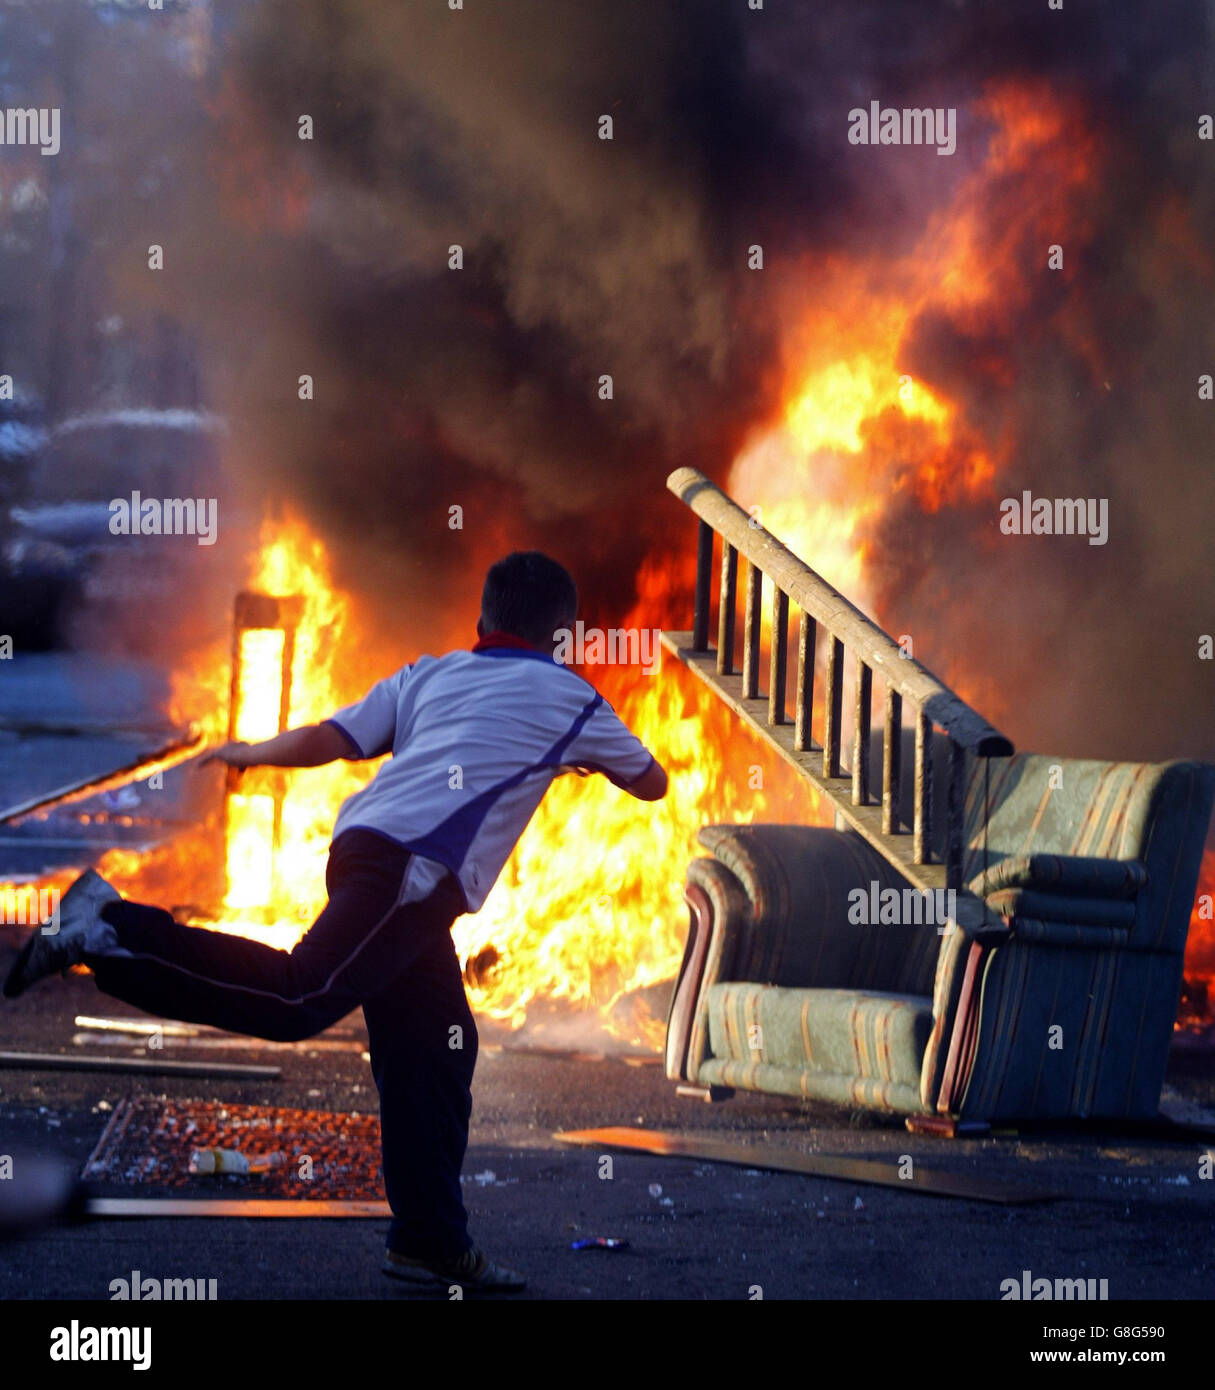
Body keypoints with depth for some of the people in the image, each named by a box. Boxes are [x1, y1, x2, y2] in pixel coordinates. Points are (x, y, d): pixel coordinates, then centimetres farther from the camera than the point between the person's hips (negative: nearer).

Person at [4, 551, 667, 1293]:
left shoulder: (428, 675, 25)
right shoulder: (572, 700, 16)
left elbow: (323, 741, 19)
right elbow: (652, 783, 29)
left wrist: (250, 753, 37)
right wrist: (592, 757, 49)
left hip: (362, 838, 7)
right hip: (417, 869, -7)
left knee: (435, 1051, 11)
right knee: (301, 998, -22)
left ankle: (432, 1241, 13)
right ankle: (115, 932, -29)